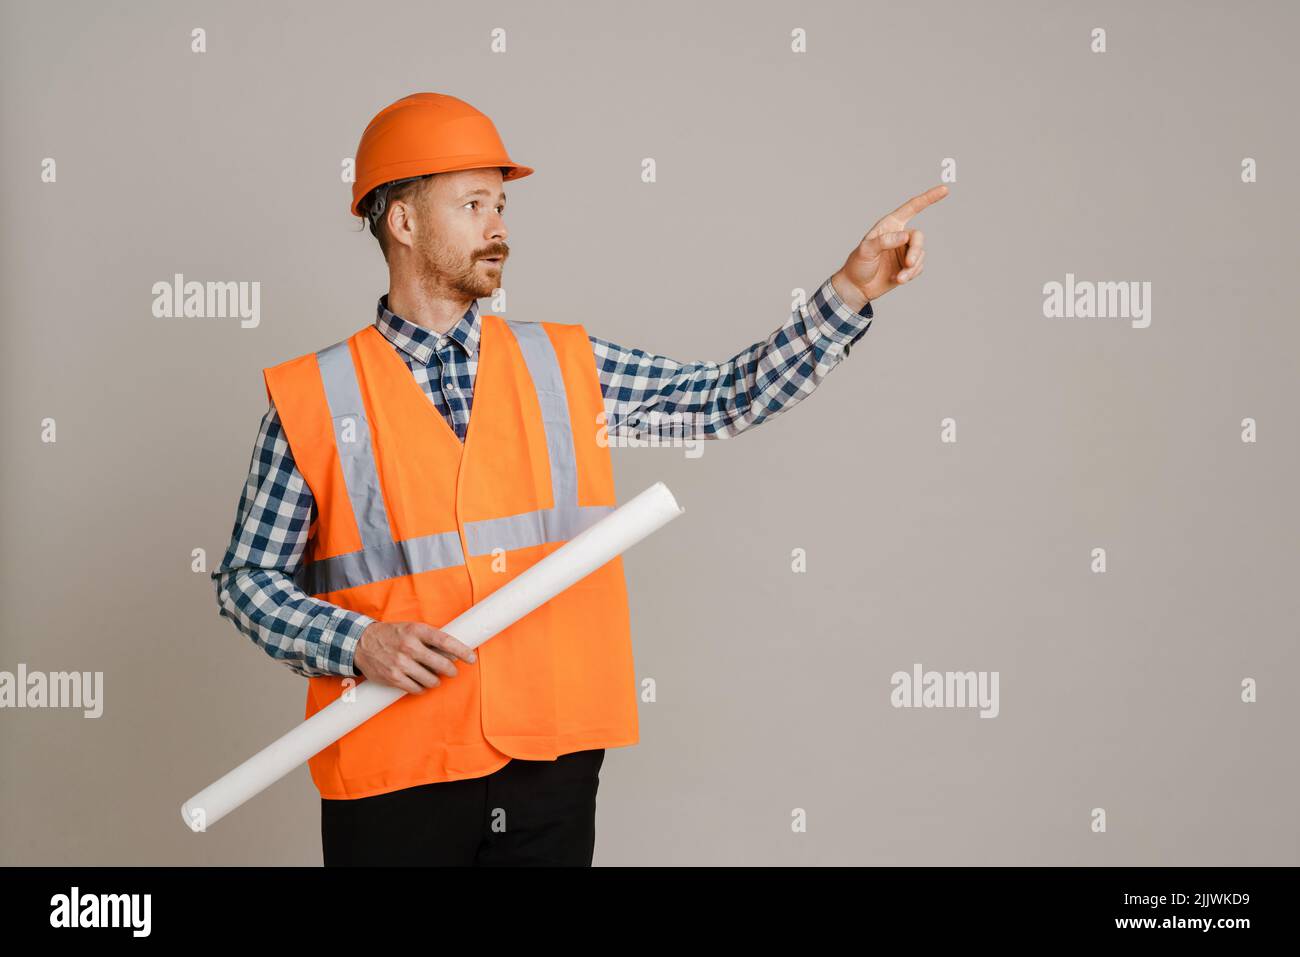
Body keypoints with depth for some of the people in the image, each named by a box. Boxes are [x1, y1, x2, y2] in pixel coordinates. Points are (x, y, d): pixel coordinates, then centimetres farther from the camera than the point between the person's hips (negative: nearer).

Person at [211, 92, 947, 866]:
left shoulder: (567, 366, 7)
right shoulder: (316, 395, -2)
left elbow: (731, 397, 6)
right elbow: (249, 580, 2)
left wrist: (852, 289, -2)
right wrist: (357, 642, -14)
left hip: (553, 762, 3)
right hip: (393, 773, -2)